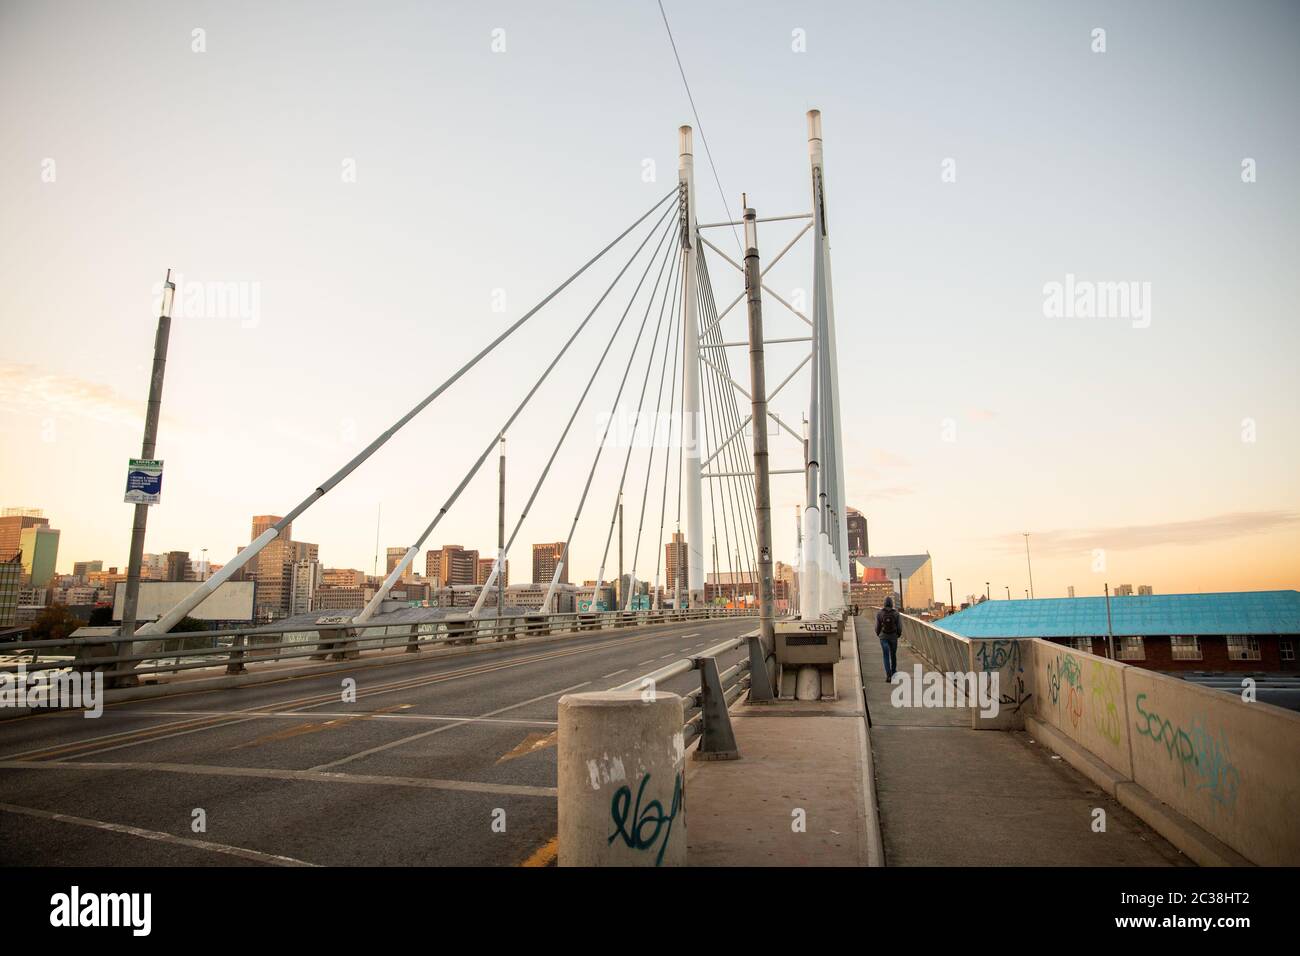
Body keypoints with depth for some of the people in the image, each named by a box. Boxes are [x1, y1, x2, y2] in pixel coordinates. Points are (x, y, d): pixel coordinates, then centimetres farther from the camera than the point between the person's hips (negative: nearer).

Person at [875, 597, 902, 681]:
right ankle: (893, 673, 32)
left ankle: (888, 675, -13)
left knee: (886, 656, 1)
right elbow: (899, 626, -5)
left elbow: (877, 626, -3)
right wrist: (899, 634, 15)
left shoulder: (879, 613, -7)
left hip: (883, 637, -1)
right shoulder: (896, 613, -7)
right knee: (893, 655, 18)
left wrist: (877, 634, 18)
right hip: (893, 636, 1)